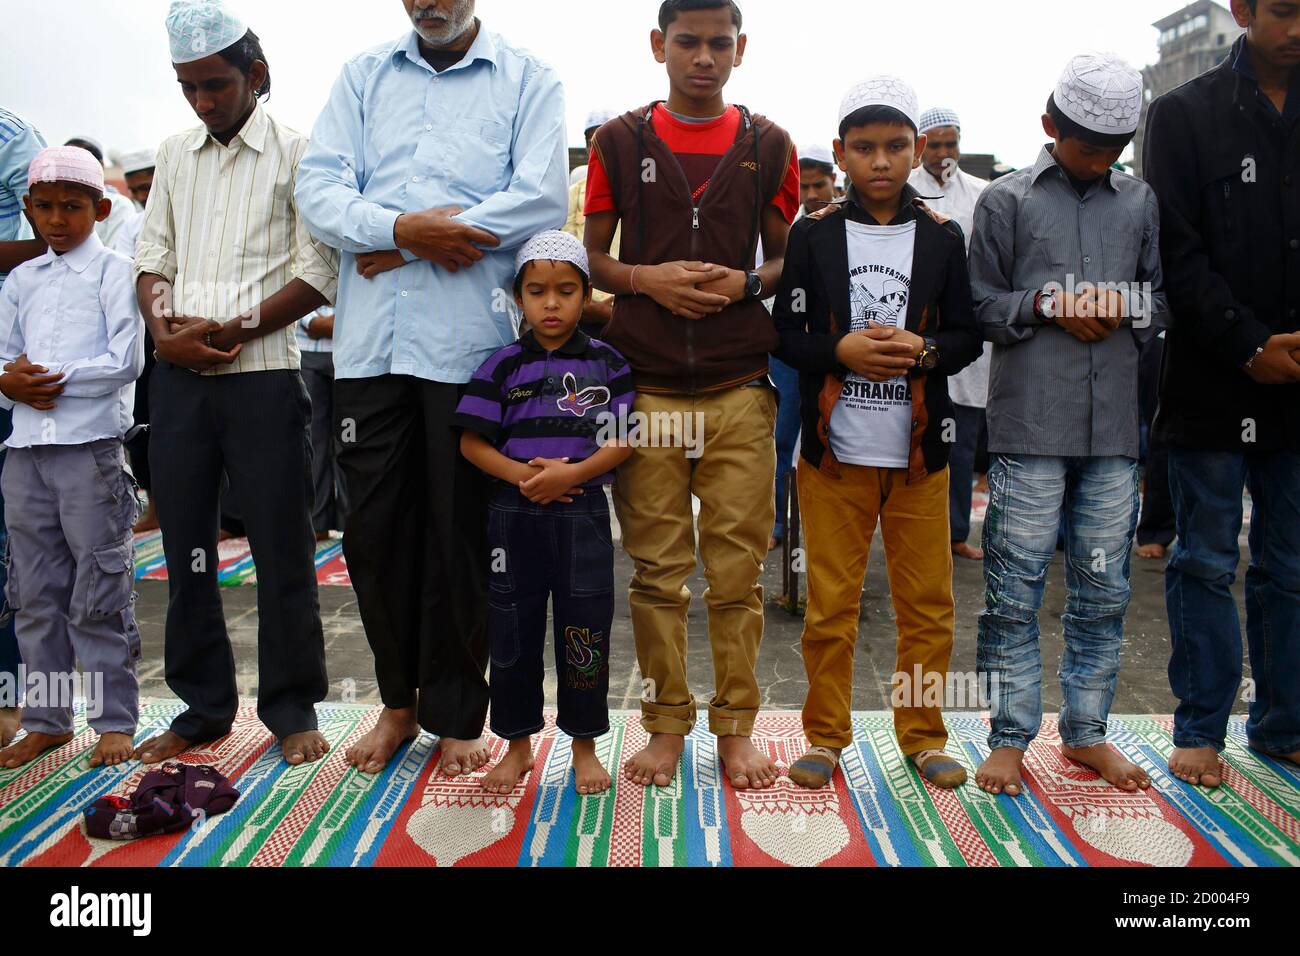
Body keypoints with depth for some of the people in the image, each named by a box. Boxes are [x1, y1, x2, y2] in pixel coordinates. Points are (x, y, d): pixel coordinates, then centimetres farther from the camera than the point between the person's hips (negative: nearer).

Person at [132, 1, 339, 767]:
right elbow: (153, 258, 16)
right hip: (179, 379, 5)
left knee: (281, 550, 0)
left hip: (263, 374, -5)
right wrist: (166, 331, -4)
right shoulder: (176, 155, 17)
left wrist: (228, 332, -12)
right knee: (186, 550, 9)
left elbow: (319, 273, -7)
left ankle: (293, 708, 14)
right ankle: (203, 708, 22)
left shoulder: (295, 152, 1)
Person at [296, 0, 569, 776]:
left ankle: (457, 712, 19)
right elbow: (319, 189, 6)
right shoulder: (364, 77, 18)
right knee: (375, 527, 8)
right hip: (371, 337, 4)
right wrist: (403, 228, -13)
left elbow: (543, 197, -8)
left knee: (461, 530, 3)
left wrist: (411, 241, -8)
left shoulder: (528, 79, 8)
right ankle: (399, 699, 26)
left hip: (468, 340, -3)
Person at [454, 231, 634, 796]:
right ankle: (518, 744, 25)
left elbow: (624, 440, -3)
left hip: (583, 515, -1)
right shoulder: (504, 366, 4)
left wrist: (571, 473, -17)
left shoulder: (607, 363, 4)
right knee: (512, 632, 9)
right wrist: (522, 475, -15)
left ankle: (584, 744, 22)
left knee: (584, 632, 6)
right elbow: (472, 442, 1)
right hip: (514, 516, 1)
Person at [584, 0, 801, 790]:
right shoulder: (620, 142, 9)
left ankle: (737, 726, 18)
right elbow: (590, 256, 12)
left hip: (740, 385, 1)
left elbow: (787, 258, 14)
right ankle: (666, 725, 19)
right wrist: (646, 279, -8)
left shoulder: (769, 146, 10)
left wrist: (745, 283, -7)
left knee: (739, 569, 3)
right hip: (645, 384, 0)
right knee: (657, 569, 4)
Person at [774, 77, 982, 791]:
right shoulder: (814, 234, 3)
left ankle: (922, 735, 25)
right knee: (830, 604, 6)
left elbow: (968, 336, 7)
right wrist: (841, 350, -16)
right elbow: (787, 333, 2)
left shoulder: (942, 237, 6)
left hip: (919, 451, 2)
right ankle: (825, 736, 21)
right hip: (835, 450, -1)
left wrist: (924, 349, -13)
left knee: (927, 603, 8)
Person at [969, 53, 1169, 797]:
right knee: (1016, 588, -1)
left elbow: (1163, 298, 17)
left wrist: (1125, 308, -4)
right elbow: (981, 305, 4)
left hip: (1115, 427, 4)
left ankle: (1086, 734, 23)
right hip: (1030, 423, -3)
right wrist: (1047, 305, -11)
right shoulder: (1006, 200, 6)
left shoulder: (1140, 202, 15)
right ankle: (1010, 737, 13)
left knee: (1105, 589, 9)